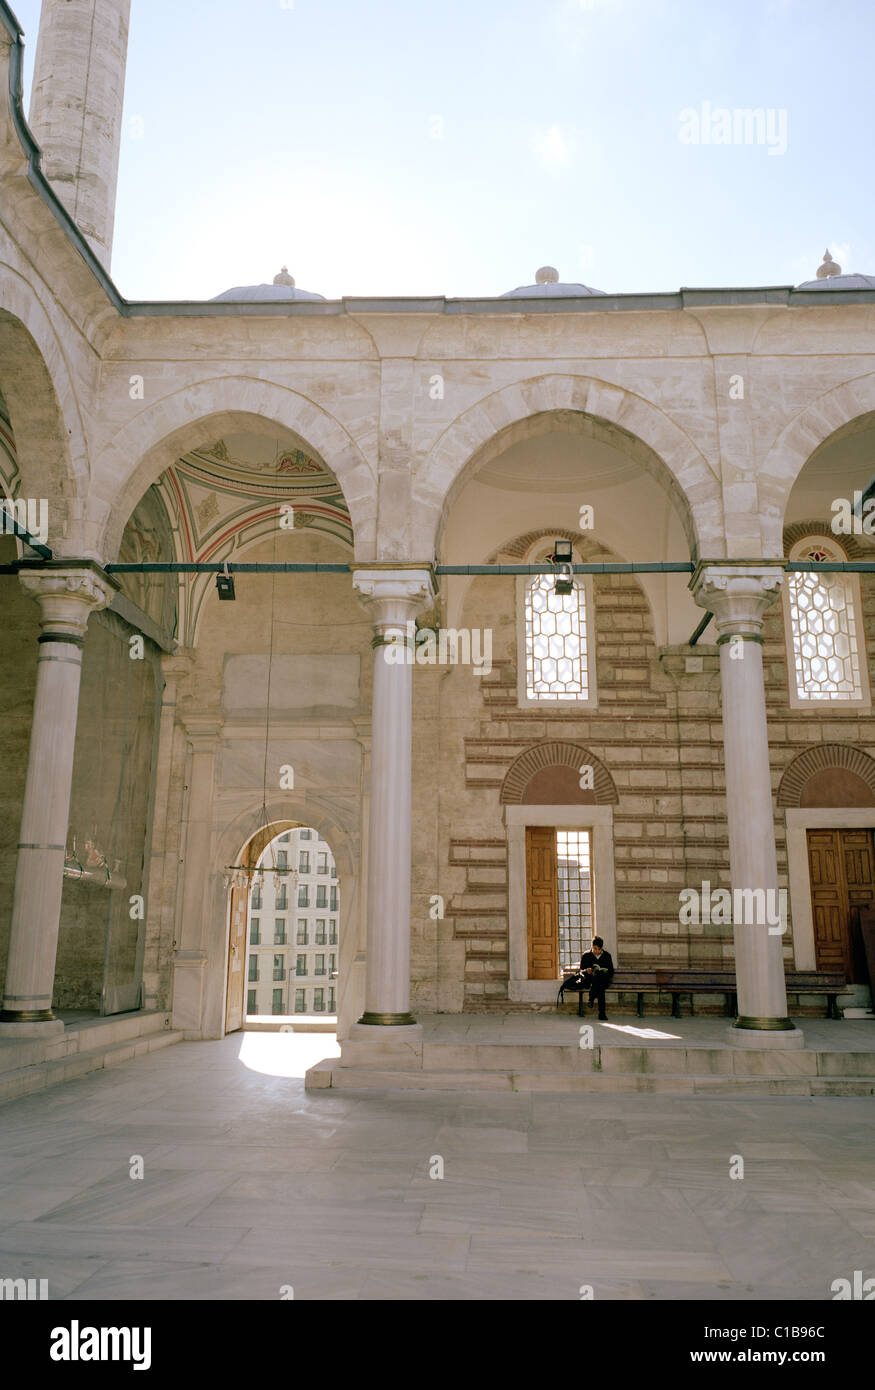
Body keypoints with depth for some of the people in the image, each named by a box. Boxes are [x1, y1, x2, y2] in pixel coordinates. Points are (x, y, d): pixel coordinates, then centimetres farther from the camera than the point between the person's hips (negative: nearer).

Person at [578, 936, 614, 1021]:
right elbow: (581, 971, 7)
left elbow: (611, 972, 9)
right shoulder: (586, 955, 9)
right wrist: (586, 971, -17)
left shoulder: (607, 955, 11)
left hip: (604, 981, 0)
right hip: (589, 980, 0)